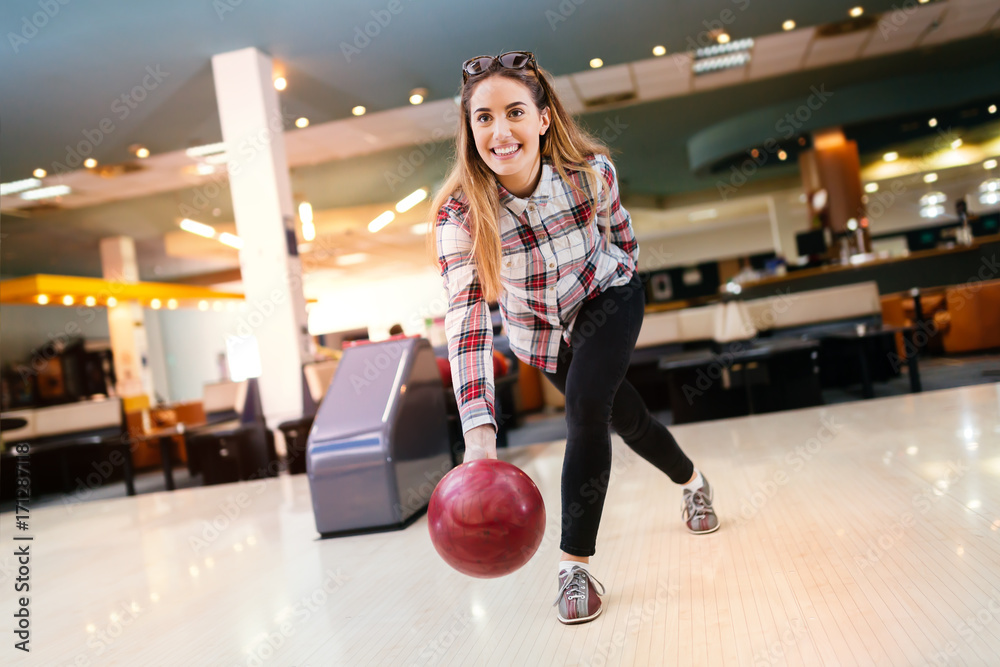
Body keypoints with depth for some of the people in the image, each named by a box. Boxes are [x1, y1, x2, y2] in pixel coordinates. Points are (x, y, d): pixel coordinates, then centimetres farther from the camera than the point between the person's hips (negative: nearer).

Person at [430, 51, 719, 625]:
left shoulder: (591, 171, -30)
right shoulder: (460, 211, -33)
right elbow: (466, 315, -42)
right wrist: (480, 432, -52)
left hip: (607, 298, -1)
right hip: (538, 325, 1)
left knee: (586, 405, -25)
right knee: (624, 414, 17)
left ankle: (577, 565, -9)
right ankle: (692, 481, 48)